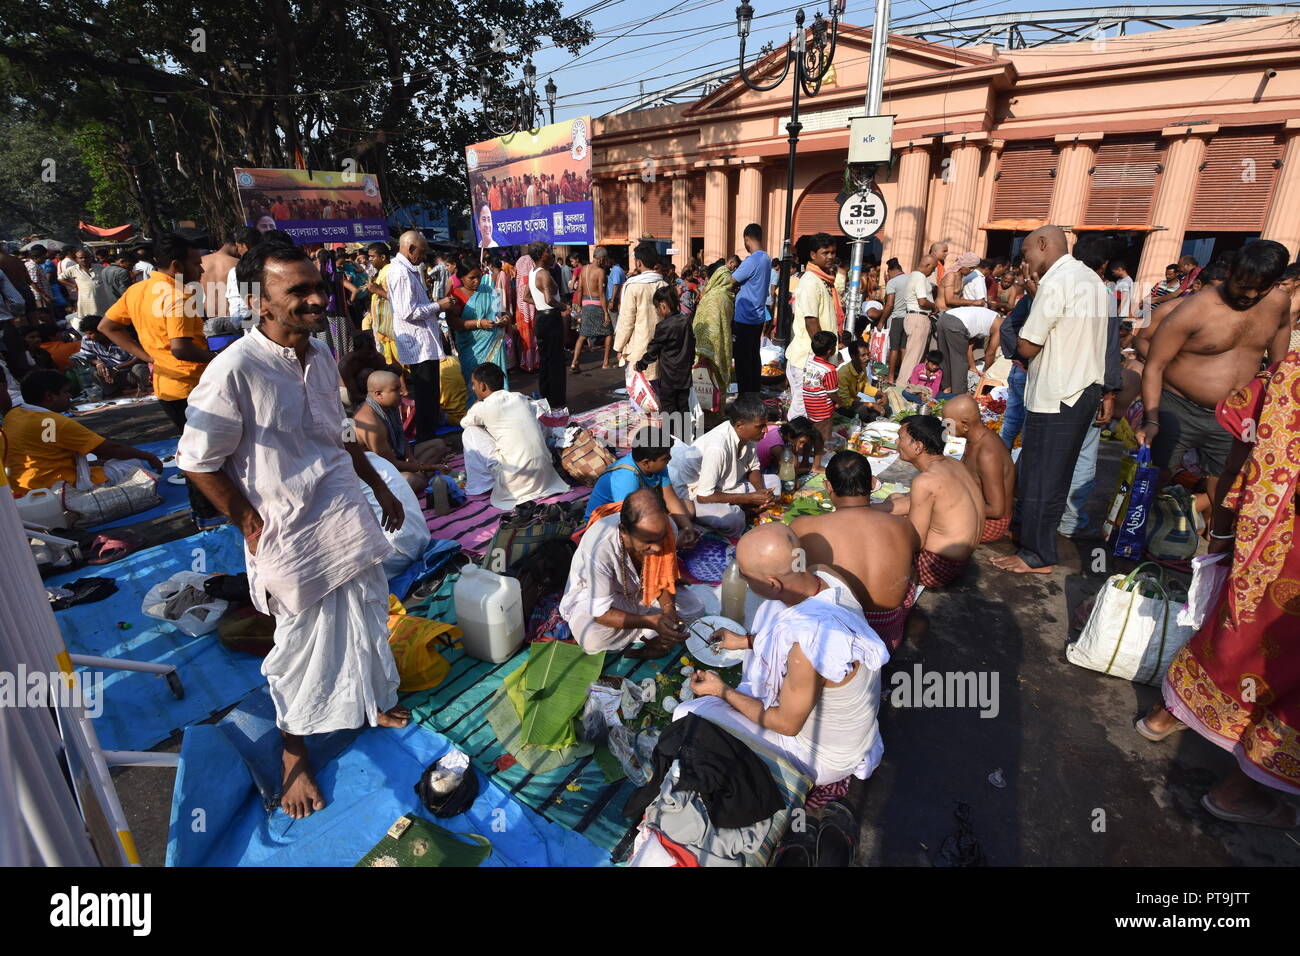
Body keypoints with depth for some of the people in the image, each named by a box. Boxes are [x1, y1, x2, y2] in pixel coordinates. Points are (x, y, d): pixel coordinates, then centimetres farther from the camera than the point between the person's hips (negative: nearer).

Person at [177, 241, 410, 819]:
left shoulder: (322, 355, 3)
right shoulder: (236, 370, -20)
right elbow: (198, 462, -13)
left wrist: (380, 488, 19)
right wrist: (254, 528, -11)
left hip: (348, 516, 7)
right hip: (290, 533, -6)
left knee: (367, 616, 19)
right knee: (302, 641, 8)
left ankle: (372, 702, 46)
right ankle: (293, 749, 33)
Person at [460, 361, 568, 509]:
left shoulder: (484, 407, -5)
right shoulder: (520, 398, 10)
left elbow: (464, 423, 16)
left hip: (515, 482, -6)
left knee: (470, 432, 8)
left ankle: (478, 485, 14)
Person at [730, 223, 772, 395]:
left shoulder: (751, 261, -19)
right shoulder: (767, 259, 9)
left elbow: (730, 282, -14)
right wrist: (738, 288, 1)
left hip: (744, 319, -9)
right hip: (758, 317, 9)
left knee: (743, 360, -1)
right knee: (755, 356, 15)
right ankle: (755, 391, 24)